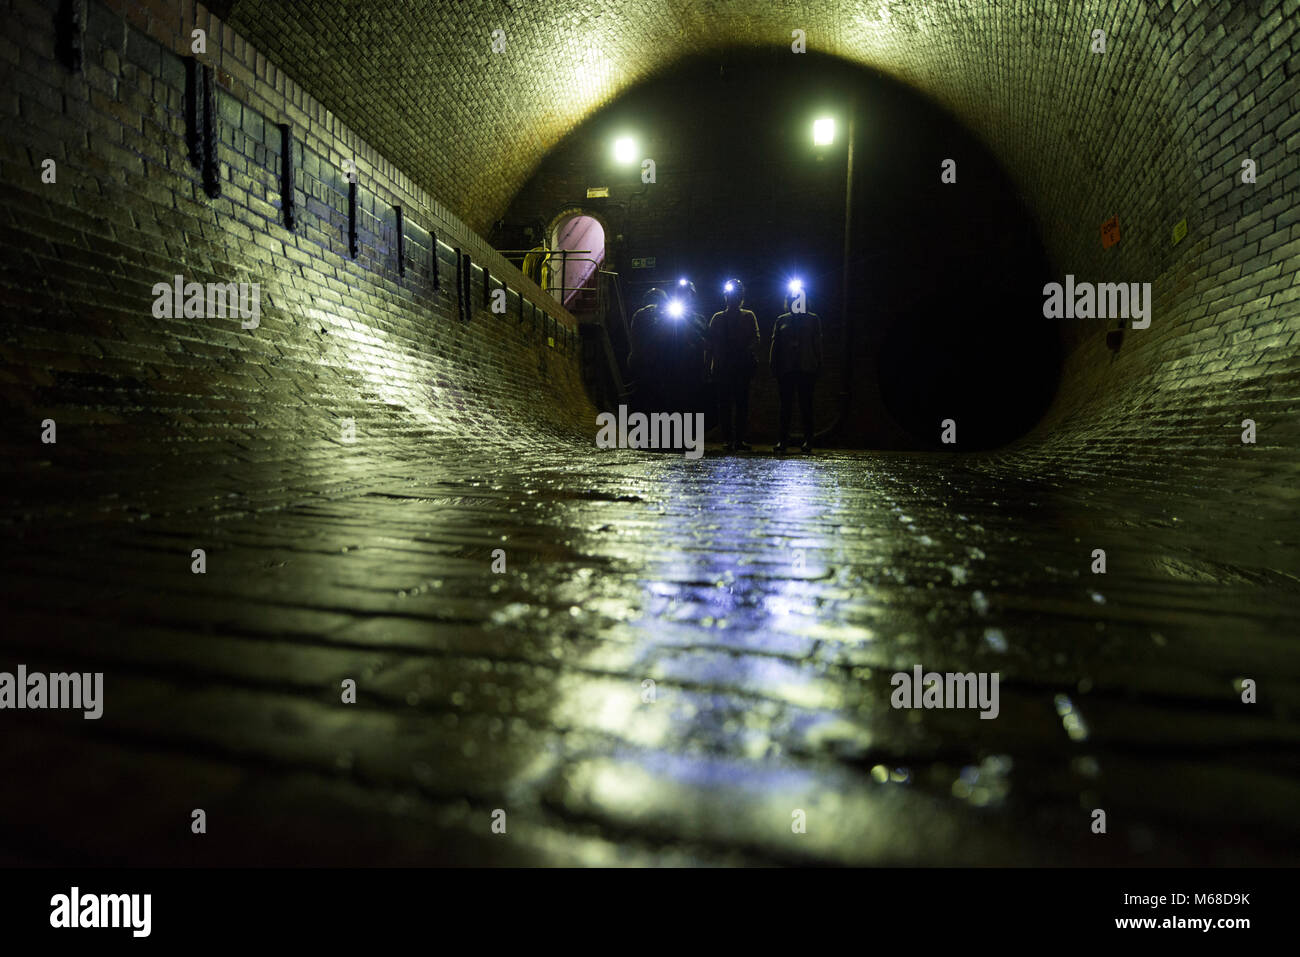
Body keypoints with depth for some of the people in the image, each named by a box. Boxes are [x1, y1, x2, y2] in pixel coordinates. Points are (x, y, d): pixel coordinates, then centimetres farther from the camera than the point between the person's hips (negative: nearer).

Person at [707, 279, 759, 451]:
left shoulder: (748, 317, 11)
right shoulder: (717, 318, 14)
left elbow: (755, 338, 2)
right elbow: (710, 343, 11)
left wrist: (745, 351, -18)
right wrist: (709, 366, 2)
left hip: (742, 365, -1)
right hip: (722, 366, 1)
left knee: (742, 402, -3)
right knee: (724, 403, -1)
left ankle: (739, 439, -1)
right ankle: (727, 439, 4)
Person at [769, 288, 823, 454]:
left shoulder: (813, 319, 9)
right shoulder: (781, 320, 13)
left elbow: (817, 344, 6)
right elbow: (775, 343, 11)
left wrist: (818, 367, 0)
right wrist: (774, 366, 2)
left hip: (806, 369, -2)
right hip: (786, 369, 2)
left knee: (806, 404, -2)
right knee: (785, 404, 2)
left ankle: (808, 440, 1)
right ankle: (783, 440, 4)